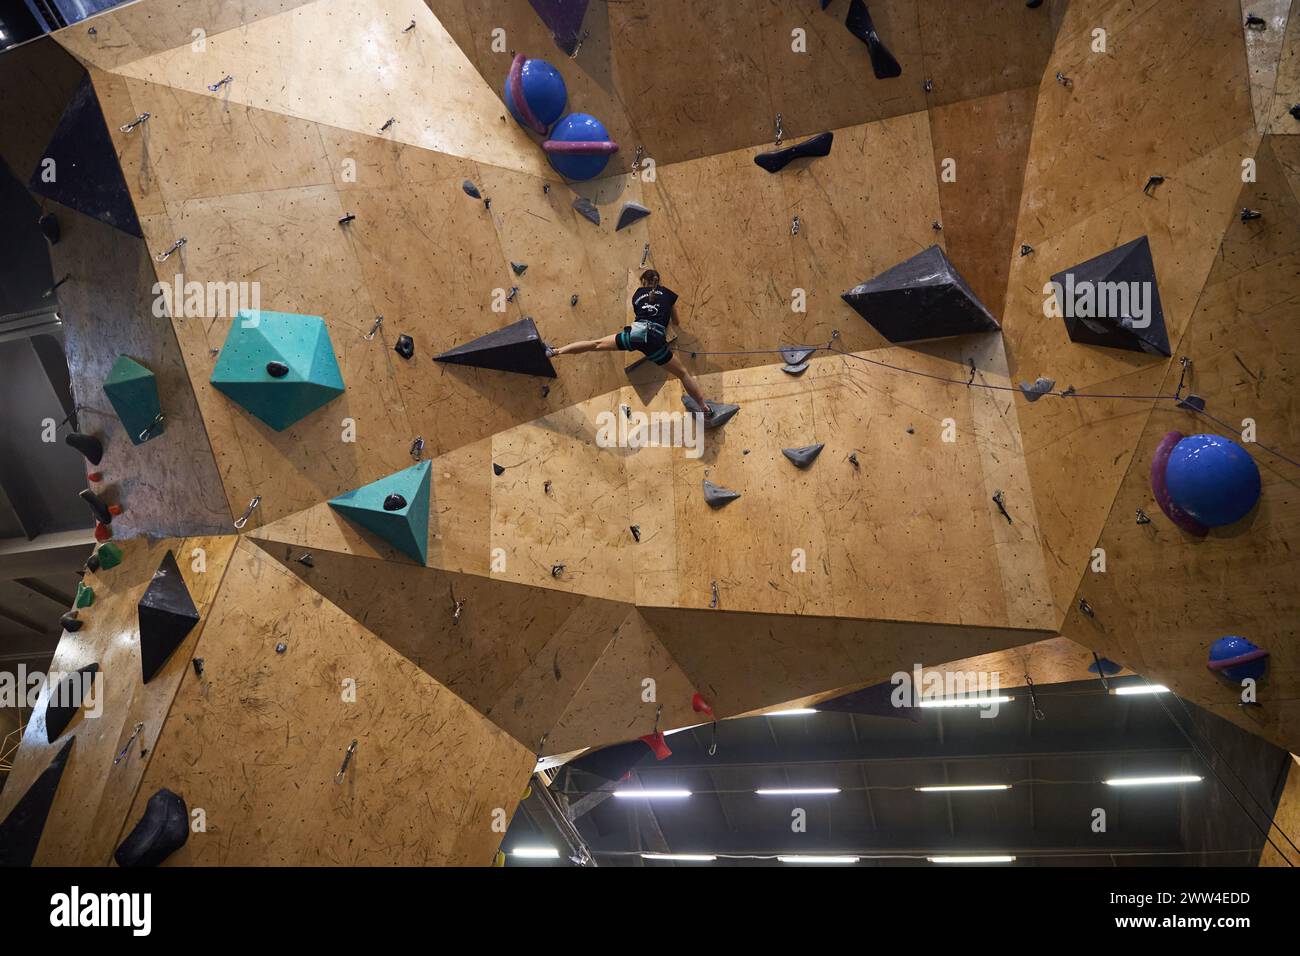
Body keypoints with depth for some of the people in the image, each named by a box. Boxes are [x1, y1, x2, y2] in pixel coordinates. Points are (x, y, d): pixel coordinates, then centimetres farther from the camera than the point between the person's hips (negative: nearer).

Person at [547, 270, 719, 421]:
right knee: (683, 373, 6)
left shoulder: (638, 293, 26)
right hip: (656, 339, -1)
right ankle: (706, 408, 2)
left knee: (595, 344, 13)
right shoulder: (667, 293, 24)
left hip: (636, 332, 1)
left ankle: (555, 351, 10)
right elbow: (675, 320, 36)